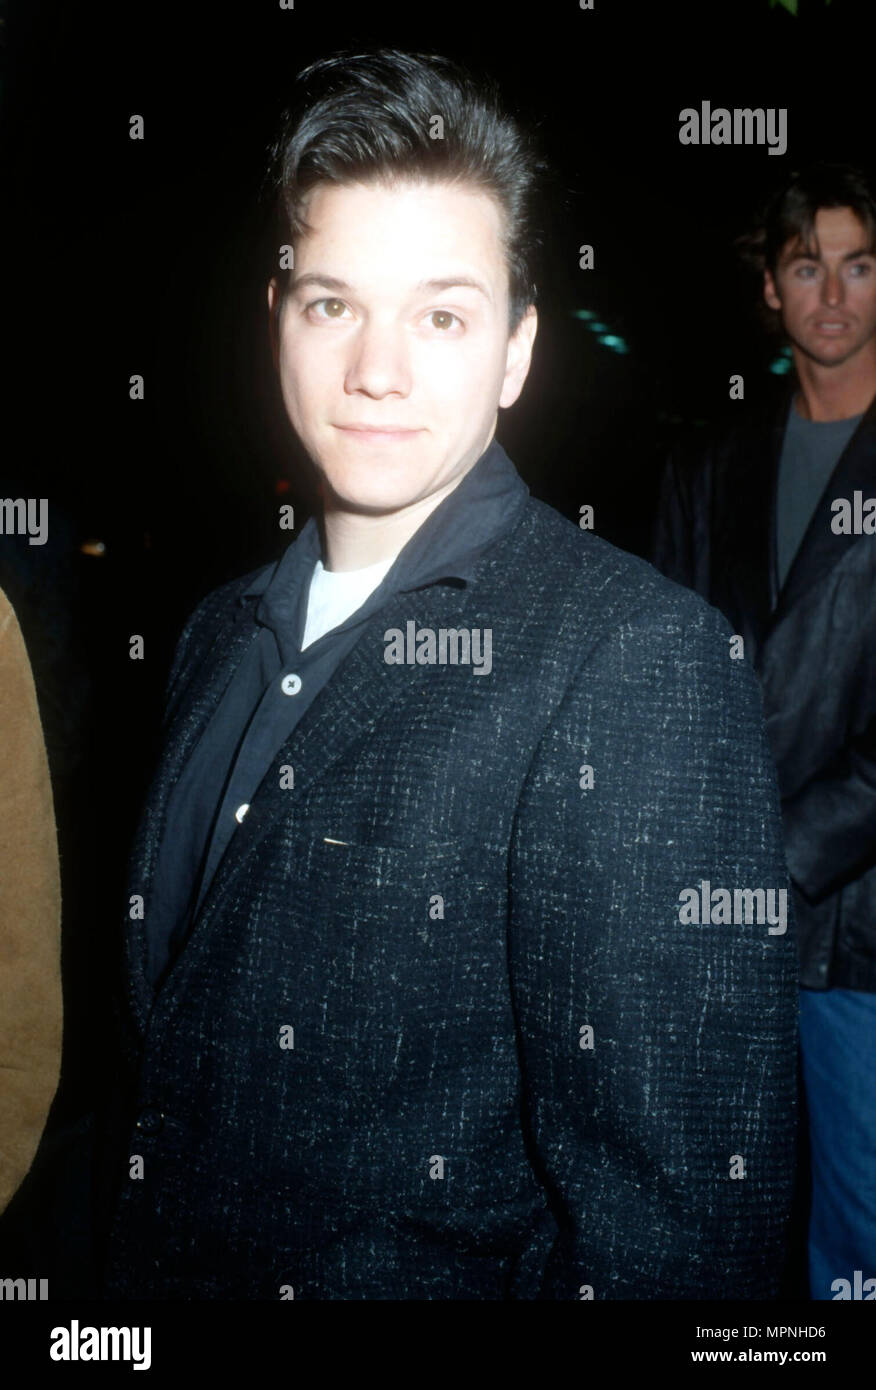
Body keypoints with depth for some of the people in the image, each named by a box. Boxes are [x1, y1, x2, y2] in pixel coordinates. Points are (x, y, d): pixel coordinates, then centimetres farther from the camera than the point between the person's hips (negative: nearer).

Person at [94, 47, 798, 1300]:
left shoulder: (643, 661, -22)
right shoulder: (226, 635, 1)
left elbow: (682, 1199, -23)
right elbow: (159, 1027, 7)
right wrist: (119, 1259, 7)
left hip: (439, 1271, -5)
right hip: (162, 1269, 6)